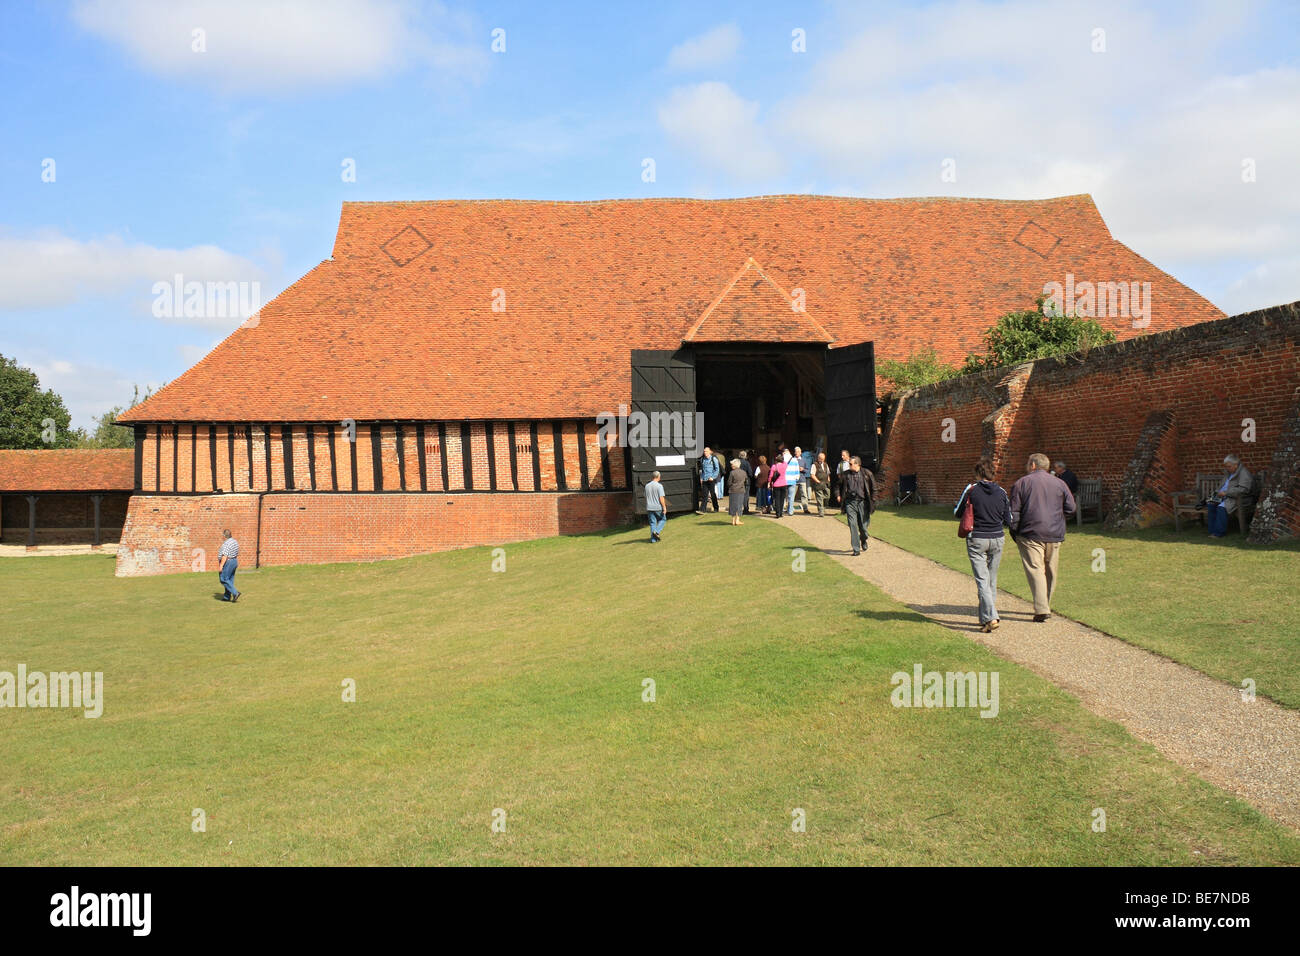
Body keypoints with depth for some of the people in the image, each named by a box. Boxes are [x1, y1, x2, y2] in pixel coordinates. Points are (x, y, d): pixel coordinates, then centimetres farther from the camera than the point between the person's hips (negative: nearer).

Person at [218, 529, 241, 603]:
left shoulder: (226, 544, -20)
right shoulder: (235, 542, 10)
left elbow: (225, 556, -26)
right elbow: (237, 554, 16)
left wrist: (221, 566, -24)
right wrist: (237, 563, 22)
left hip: (227, 562, -10)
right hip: (234, 561, 10)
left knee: (224, 580, -3)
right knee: (230, 580, 13)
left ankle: (235, 593, -11)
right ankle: (227, 596, 17)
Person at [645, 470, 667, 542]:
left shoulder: (647, 486, 5)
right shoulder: (659, 486, -12)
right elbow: (661, 498, -16)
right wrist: (664, 507, -11)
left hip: (649, 508, 4)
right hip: (658, 507, -4)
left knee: (652, 523, 8)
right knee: (662, 519, 18)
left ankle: (653, 539, 5)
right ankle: (657, 531, -2)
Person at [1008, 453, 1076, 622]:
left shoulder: (1021, 483, 1)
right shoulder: (1059, 483, 10)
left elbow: (1014, 512, -3)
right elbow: (1070, 508, 7)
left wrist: (1014, 533, 5)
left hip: (1030, 534, -4)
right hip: (1055, 535, 4)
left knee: (1035, 570, -7)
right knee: (1050, 571, 15)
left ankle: (1041, 609, -17)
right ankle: (1047, 606, 24)